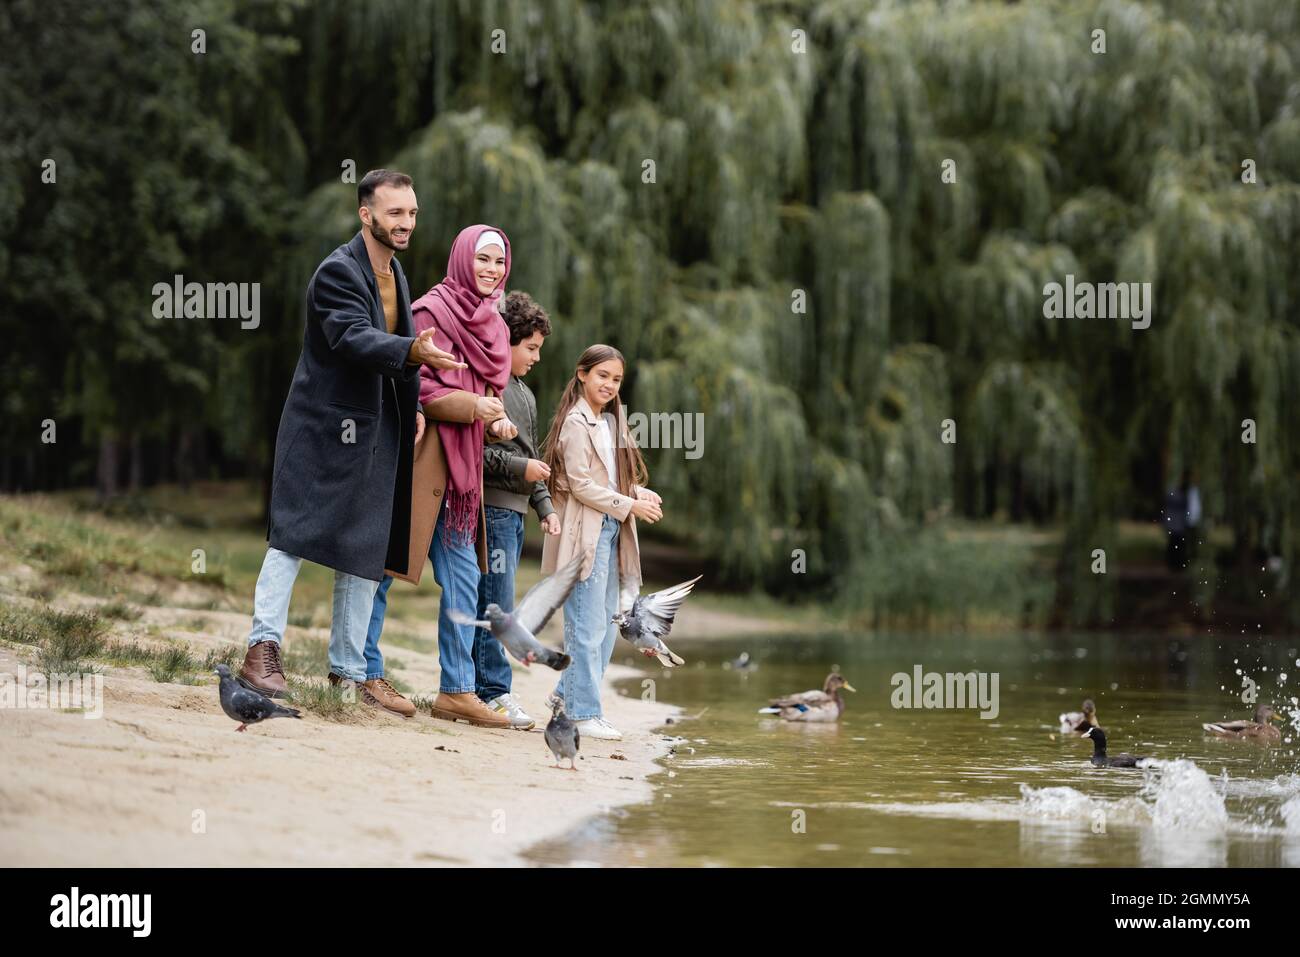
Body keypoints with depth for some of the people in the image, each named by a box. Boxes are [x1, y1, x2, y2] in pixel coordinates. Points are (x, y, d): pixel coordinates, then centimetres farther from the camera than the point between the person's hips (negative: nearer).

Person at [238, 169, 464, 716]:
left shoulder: (395, 274, 15)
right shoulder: (339, 271, -14)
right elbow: (354, 338, -29)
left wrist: (412, 405, 9)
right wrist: (413, 351, -46)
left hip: (374, 433, 9)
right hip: (324, 428, -9)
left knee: (367, 548, 8)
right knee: (295, 536, -8)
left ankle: (349, 670, 13)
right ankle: (263, 651, -6)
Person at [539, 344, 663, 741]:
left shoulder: (610, 422, 18)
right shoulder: (577, 422, -10)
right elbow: (580, 485, -15)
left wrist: (640, 493, 2)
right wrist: (629, 506, -12)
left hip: (610, 530, 9)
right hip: (585, 532, -9)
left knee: (607, 623, 12)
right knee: (588, 626, -8)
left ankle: (567, 693, 25)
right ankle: (584, 712, -4)